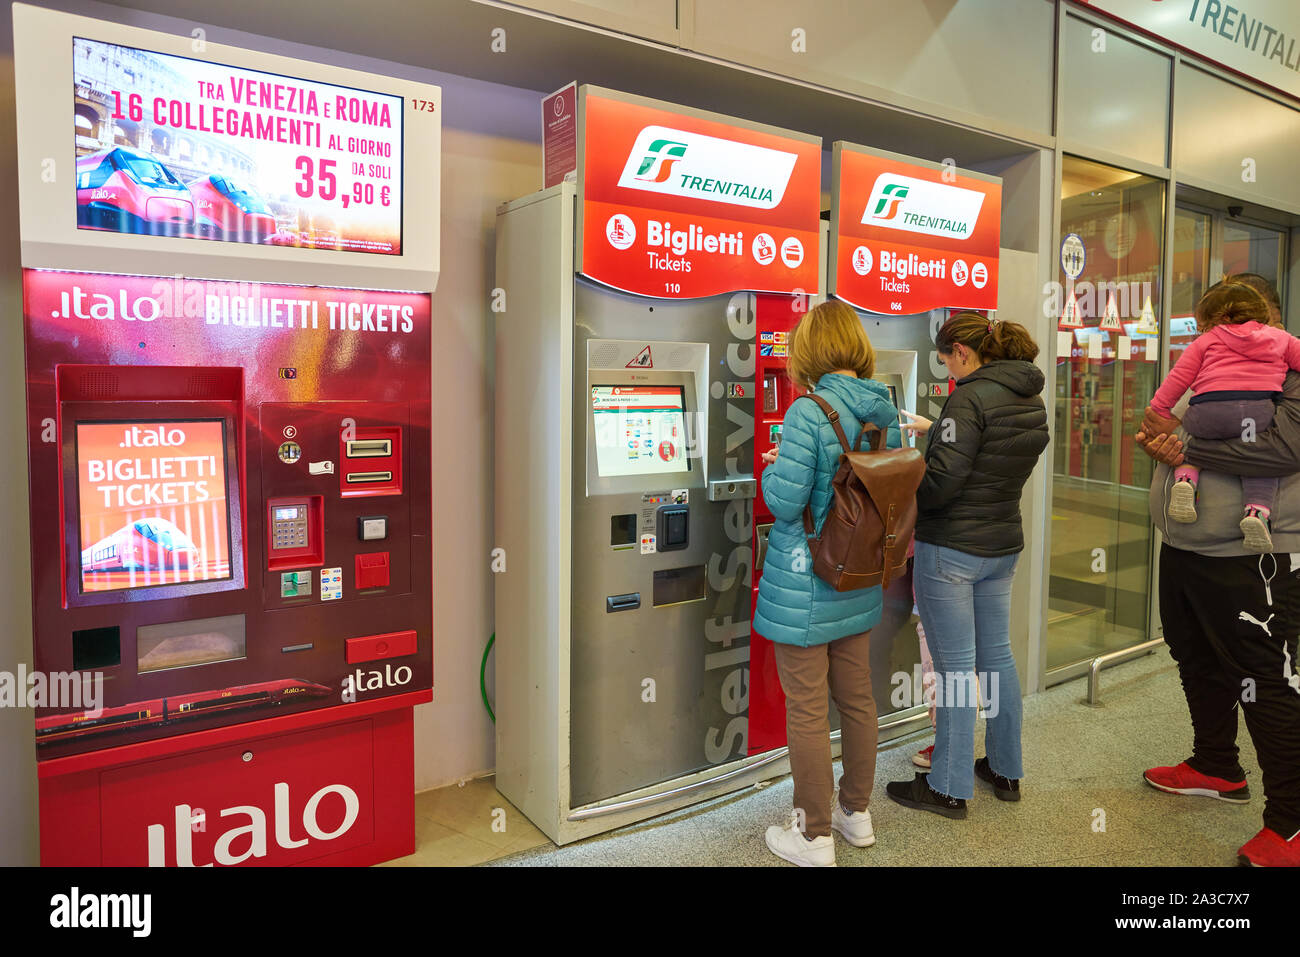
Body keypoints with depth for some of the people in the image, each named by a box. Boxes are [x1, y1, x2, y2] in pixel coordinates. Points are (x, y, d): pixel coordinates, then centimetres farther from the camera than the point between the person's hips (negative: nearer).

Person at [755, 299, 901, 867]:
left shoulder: (808, 412, -20)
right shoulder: (883, 411, 3)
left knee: (807, 710, 5)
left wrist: (773, 467, -2)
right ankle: (856, 811, 38)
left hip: (805, 586, -7)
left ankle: (814, 836, 19)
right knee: (857, 697, 20)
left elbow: (784, 501, -23)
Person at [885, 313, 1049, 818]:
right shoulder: (1031, 401, 8)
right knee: (996, 655, 18)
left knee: (954, 665, 1)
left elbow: (940, 482, -24)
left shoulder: (971, 398, -19)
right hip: (1003, 544, 9)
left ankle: (949, 788, 13)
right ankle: (1006, 769, 33)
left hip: (951, 548, -8)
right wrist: (935, 429, 25)